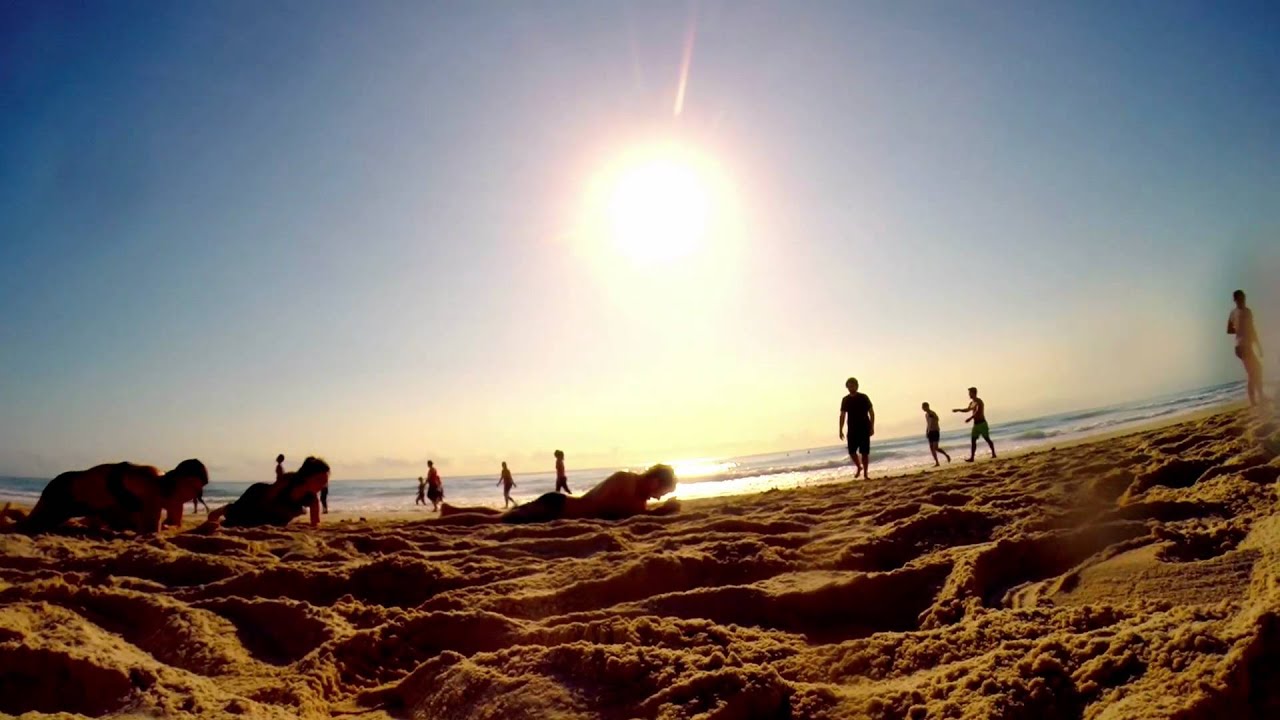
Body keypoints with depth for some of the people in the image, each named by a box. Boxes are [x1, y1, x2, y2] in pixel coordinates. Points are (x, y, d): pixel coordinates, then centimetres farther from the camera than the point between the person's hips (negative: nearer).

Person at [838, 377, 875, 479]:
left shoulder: (864, 398, -2)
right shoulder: (845, 400, 5)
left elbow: (871, 413, 0)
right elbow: (842, 415, 7)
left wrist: (872, 427, -8)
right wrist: (841, 430, 2)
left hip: (864, 429, -2)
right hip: (852, 430, 2)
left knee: (865, 452, -2)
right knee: (852, 451, -2)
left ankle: (866, 472, 6)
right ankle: (858, 467, 23)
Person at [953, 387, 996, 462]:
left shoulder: (979, 401, -12)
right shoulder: (972, 403, 14)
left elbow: (978, 412, -23)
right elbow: (967, 410, 30)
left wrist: (970, 418, -30)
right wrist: (958, 410, 17)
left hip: (981, 423, -8)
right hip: (976, 424, 8)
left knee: (987, 439, 1)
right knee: (973, 440, 2)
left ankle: (993, 453, 12)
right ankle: (972, 457, 0)